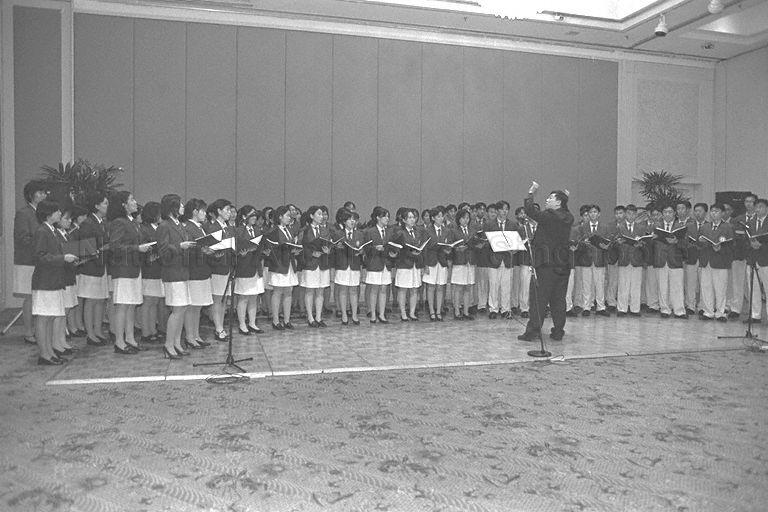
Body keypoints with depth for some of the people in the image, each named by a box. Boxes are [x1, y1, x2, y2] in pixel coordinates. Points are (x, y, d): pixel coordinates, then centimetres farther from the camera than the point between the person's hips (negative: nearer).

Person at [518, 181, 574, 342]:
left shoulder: (549, 216, -14)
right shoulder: (567, 218, 8)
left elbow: (531, 212, -19)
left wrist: (531, 193, -7)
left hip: (546, 263, -7)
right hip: (563, 263, 7)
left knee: (539, 297, -2)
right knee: (559, 298, 11)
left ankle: (533, 330, 1)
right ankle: (558, 331, 15)